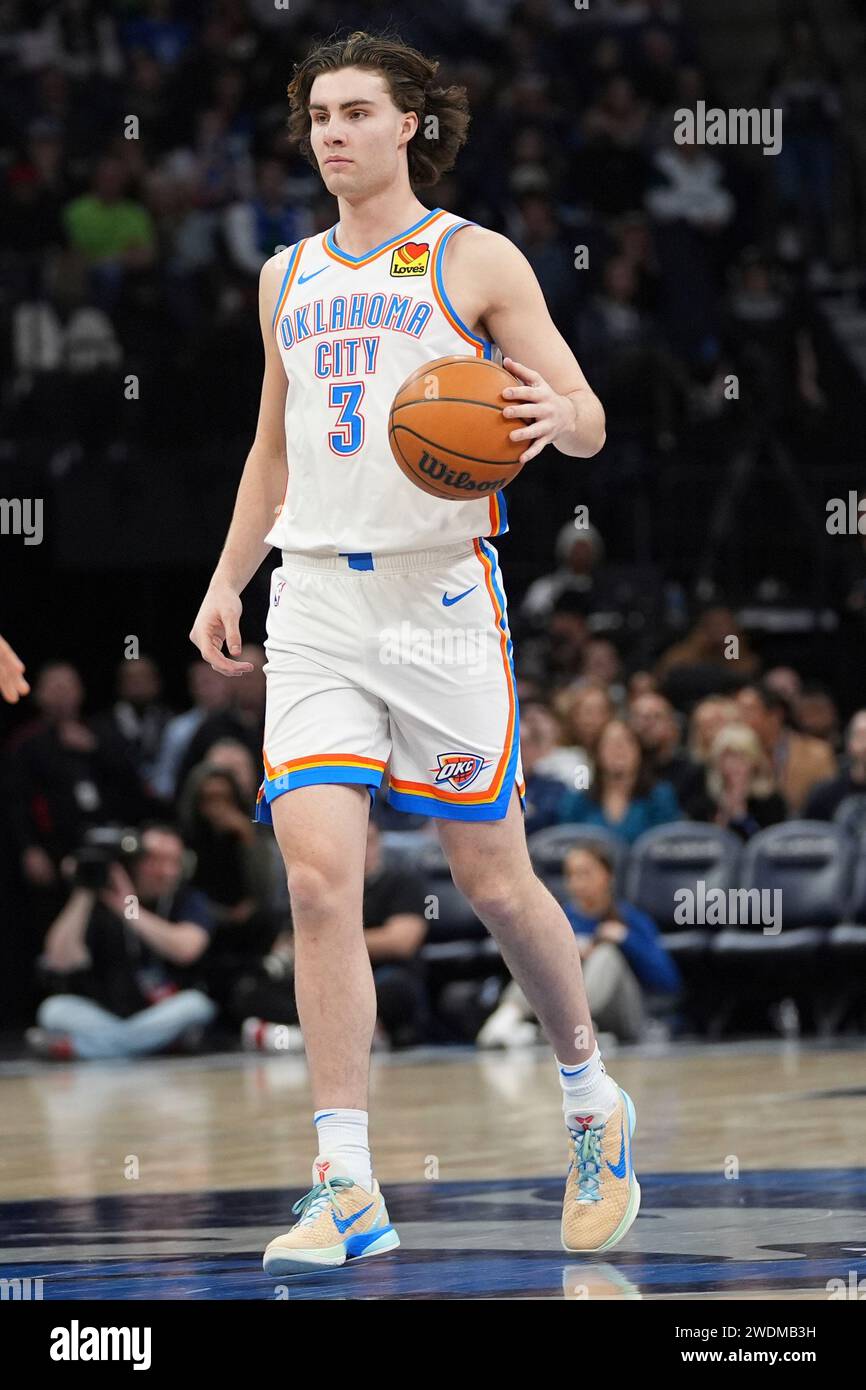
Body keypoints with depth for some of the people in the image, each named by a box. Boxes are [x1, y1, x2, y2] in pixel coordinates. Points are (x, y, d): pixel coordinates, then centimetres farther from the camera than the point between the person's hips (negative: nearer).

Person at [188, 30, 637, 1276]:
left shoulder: (475, 262, 1)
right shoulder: (289, 278, 16)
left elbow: (588, 421, -2)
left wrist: (548, 414, -25)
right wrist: (226, 585, 17)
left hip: (441, 590, -3)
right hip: (315, 604, 4)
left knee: (492, 879, 2)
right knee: (319, 878, -10)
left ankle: (591, 1097, 27)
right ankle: (347, 1187, -11)